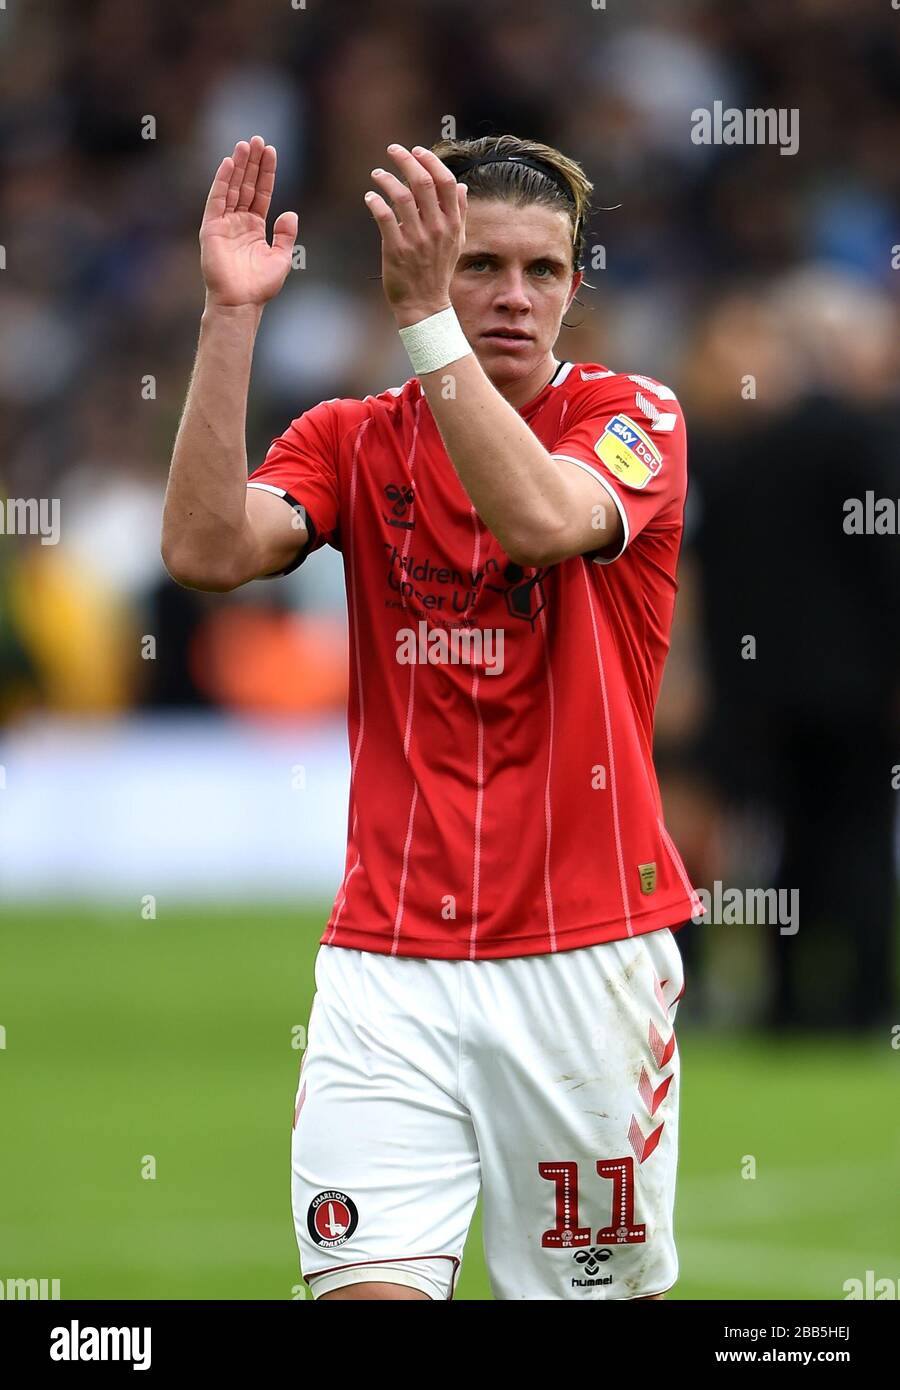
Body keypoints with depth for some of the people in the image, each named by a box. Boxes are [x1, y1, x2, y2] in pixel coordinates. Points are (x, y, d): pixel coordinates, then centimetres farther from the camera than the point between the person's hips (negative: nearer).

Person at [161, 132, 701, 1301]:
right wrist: (231, 314, -16)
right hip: (389, 956, 1)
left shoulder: (632, 417, 0)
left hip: (584, 951, -1)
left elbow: (541, 518, -22)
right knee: (370, 1284, -10)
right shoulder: (352, 440, 8)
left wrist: (425, 320, -28)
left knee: (607, 1284, 4)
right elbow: (207, 550, -11)